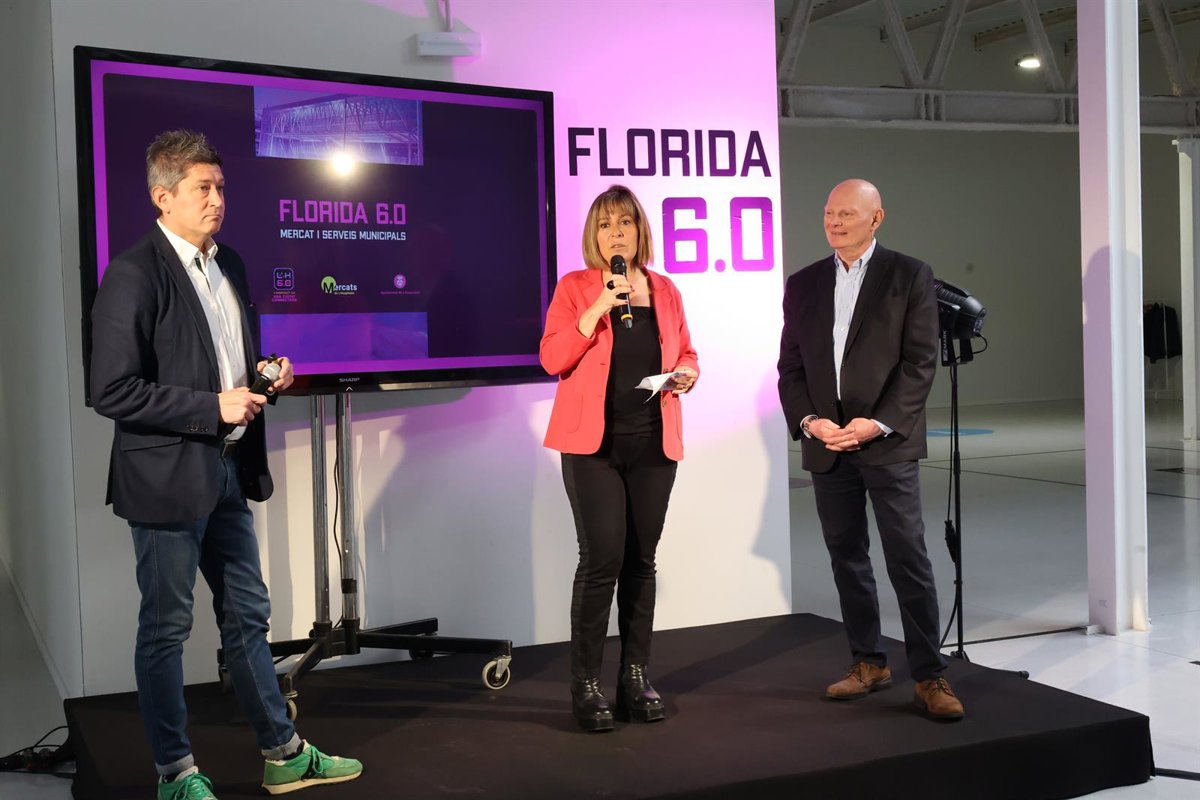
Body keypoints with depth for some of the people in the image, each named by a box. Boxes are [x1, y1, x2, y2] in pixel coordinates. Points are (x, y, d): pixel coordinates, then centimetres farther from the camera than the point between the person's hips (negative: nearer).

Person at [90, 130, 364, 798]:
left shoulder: (230, 265, 10)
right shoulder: (134, 275, -15)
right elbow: (113, 391, -19)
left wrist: (266, 378, 2)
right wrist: (212, 408, -20)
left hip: (229, 469, 8)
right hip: (168, 476, -8)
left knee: (248, 618, 15)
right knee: (166, 629, 6)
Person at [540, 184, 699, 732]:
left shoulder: (664, 290, 11)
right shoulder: (575, 287, 1)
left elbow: (686, 354, 19)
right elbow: (552, 359, -10)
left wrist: (685, 374, -3)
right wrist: (600, 306, -17)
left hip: (653, 442, 4)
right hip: (594, 442, -3)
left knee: (641, 560, 6)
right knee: (601, 559, -10)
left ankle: (636, 677, 15)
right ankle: (586, 685, 0)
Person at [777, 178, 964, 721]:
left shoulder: (909, 276, 1)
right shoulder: (803, 284, 12)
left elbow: (920, 361, -5)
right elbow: (790, 367, 10)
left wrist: (877, 423, -15)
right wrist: (807, 420, -7)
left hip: (888, 442, -4)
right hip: (826, 444, 4)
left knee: (908, 560, -6)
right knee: (847, 557, 11)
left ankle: (930, 677, 1)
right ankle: (868, 663, 23)